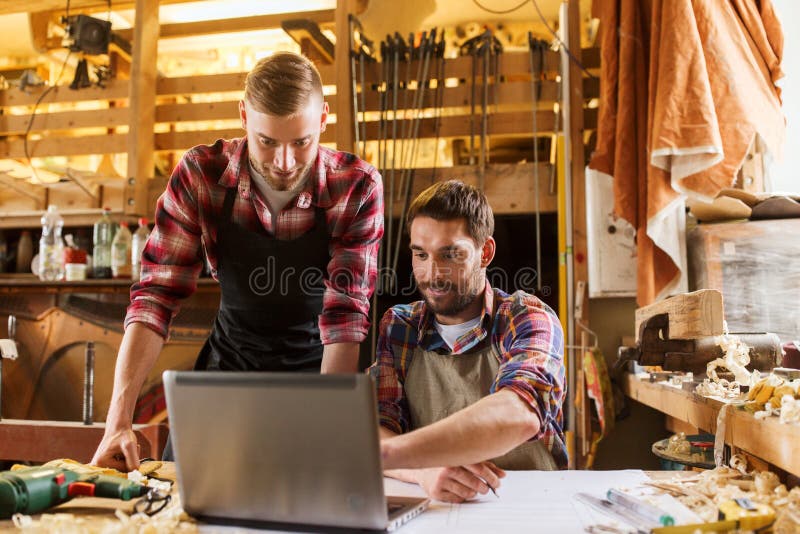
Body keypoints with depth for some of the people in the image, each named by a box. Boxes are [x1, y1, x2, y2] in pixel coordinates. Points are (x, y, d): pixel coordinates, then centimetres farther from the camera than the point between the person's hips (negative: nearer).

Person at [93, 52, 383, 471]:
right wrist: (118, 421, -26)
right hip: (230, 359, 2)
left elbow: (346, 312, -23)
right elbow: (157, 294, -17)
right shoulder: (200, 175, -16)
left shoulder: (357, 187, -21)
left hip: (316, 367, -1)